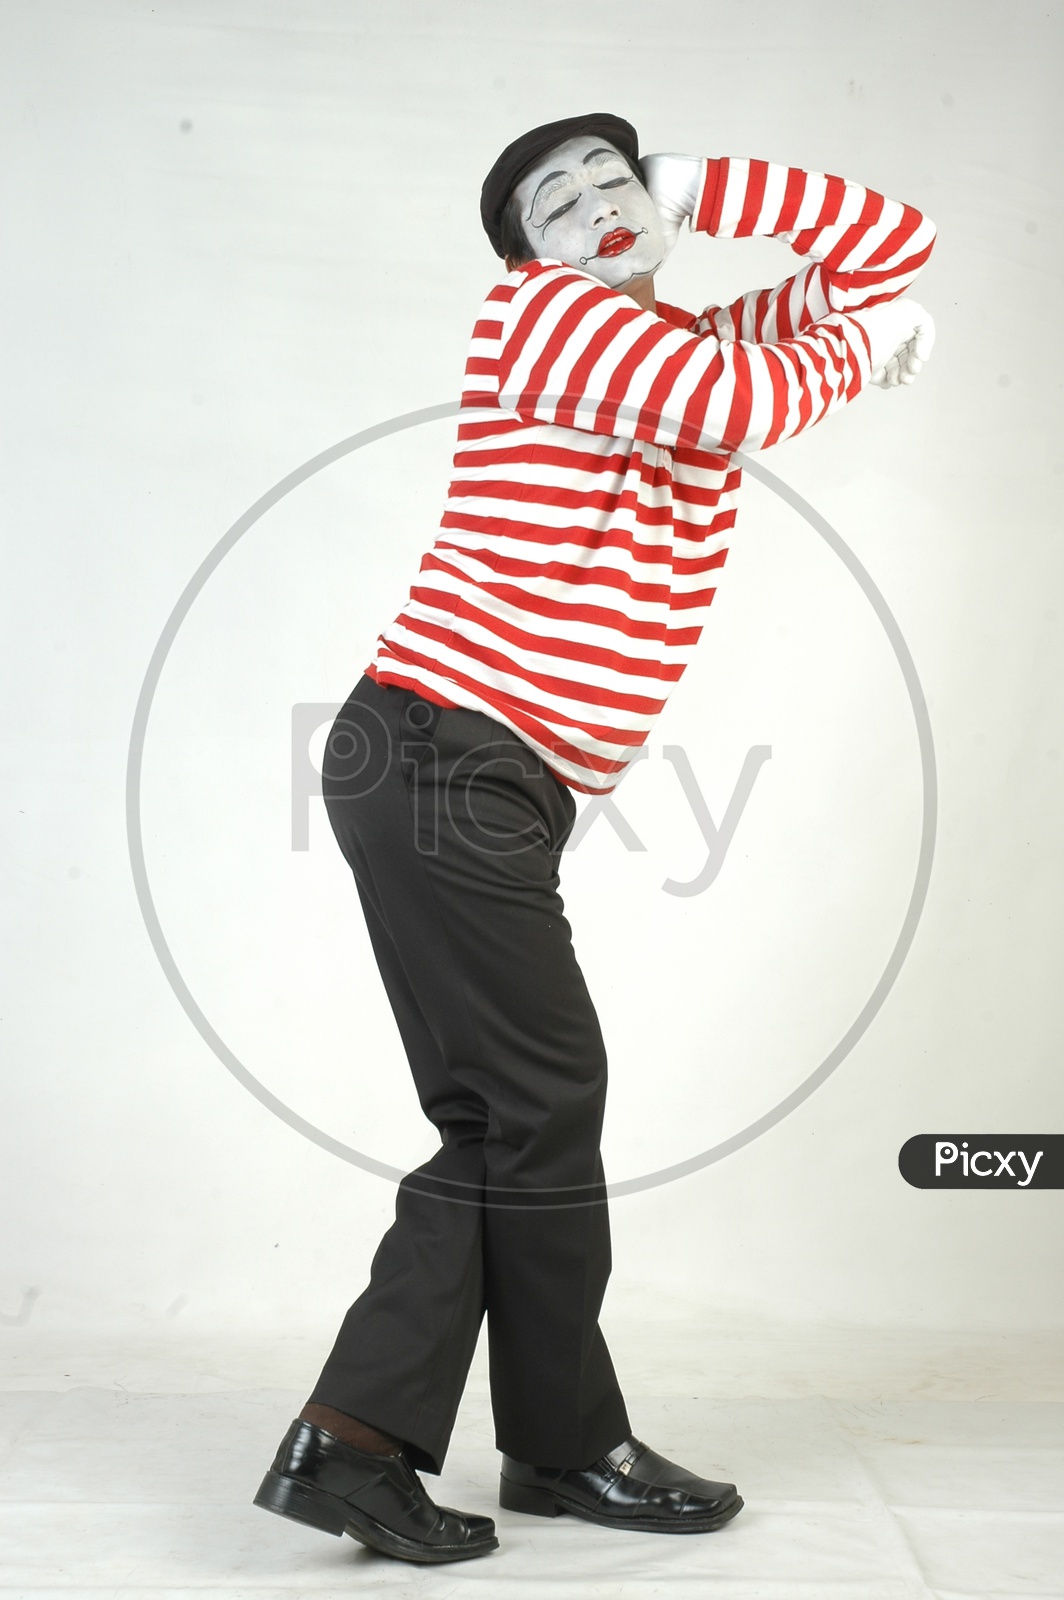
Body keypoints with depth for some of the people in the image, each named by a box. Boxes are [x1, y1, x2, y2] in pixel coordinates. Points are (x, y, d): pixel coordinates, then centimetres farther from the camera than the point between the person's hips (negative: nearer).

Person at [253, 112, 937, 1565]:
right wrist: (864, 345, 1)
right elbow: (741, 404, -19)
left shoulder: (701, 342, 20)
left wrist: (697, 186, 11)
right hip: (440, 757, -9)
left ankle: (354, 1441, 13)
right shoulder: (536, 310, -3)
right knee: (541, 1103, -2)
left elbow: (896, 241, 20)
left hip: (500, 791, 9)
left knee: (508, 1127, 7)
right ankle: (569, 1444, 15)